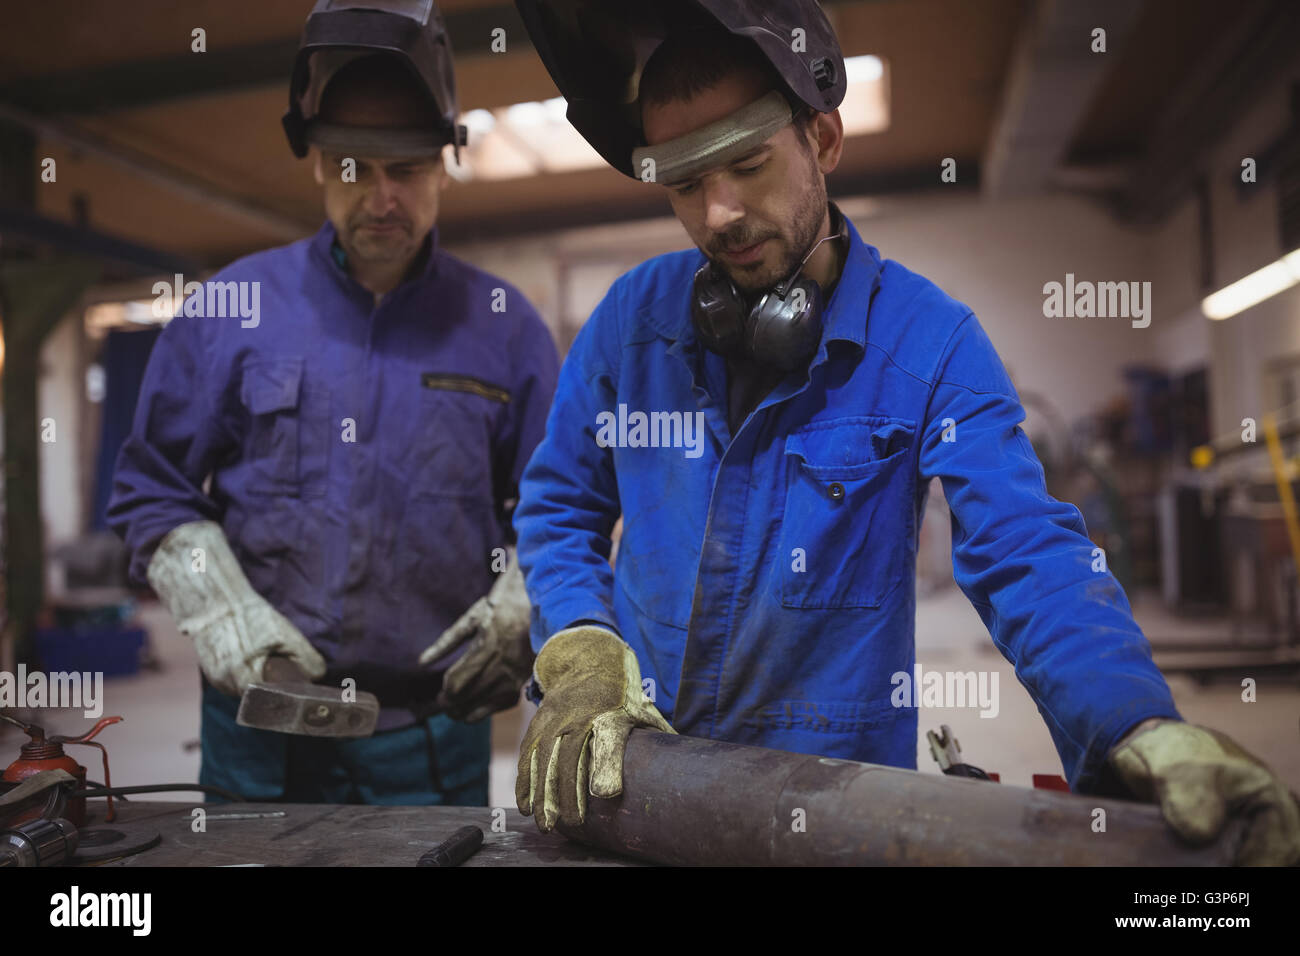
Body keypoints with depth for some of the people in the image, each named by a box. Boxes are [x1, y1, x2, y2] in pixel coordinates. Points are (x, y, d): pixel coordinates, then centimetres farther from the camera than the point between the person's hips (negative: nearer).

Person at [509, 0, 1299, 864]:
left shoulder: (928, 338, -11)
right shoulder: (632, 317, -4)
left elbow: (1025, 553, -18)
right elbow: (558, 509, 4)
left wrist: (1141, 727, -35)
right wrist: (579, 656, -13)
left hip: (839, 787, -2)